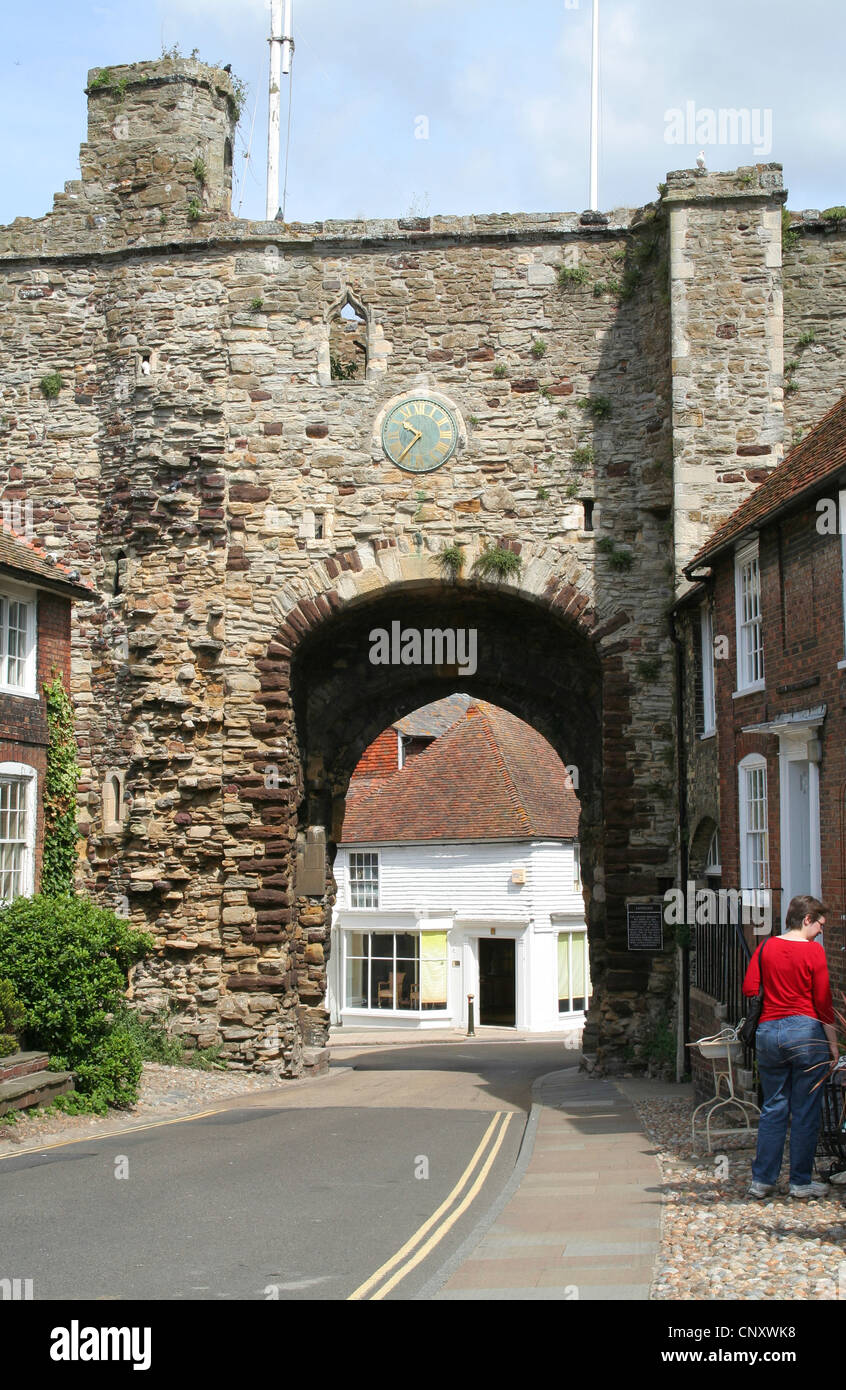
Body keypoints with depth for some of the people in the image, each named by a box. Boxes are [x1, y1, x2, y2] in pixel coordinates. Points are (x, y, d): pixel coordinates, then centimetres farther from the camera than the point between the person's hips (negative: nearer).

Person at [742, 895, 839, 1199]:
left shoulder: (766, 947, 5)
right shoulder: (813, 951, -7)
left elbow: (749, 988, 3)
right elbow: (823, 1001, -7)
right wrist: (833, 1043, 0)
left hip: (769, 1030, 4)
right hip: (806, 1030, -4)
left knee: (773, 1108, 13)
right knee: (805, 1111, 5)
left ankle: (761, 1180, 13)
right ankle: (800, 1182, 9)